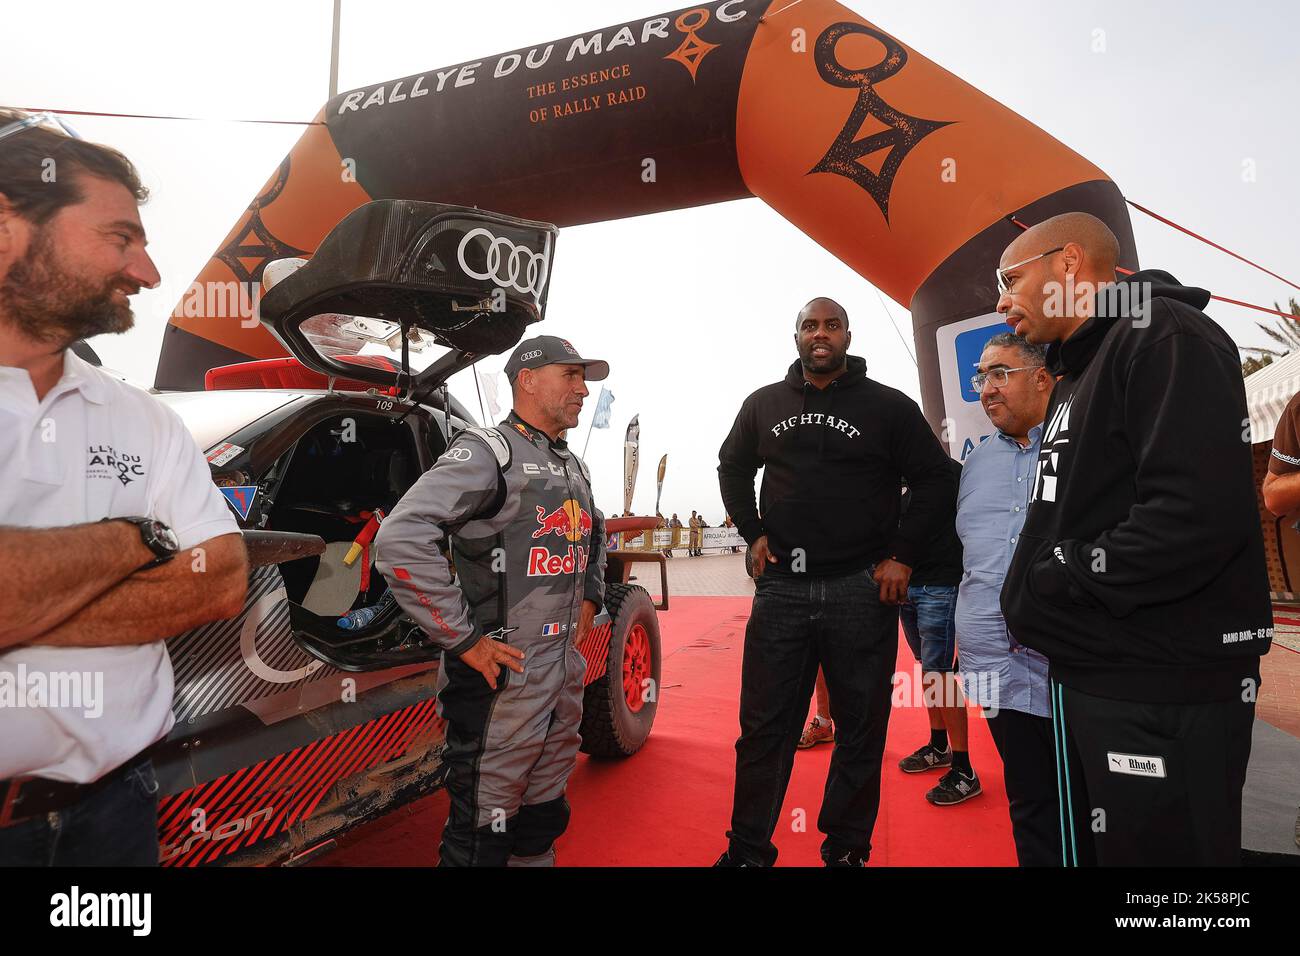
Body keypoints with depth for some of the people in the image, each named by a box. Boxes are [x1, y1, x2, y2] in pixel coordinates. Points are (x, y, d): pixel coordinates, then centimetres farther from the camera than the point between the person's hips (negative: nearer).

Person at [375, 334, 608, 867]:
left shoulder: (572, 467, 13)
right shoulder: (488, 453, -13)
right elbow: (400, 540, -24)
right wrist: (462, 639, -22)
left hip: (568, 674, 8)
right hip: (501, 677, -8)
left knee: (543, 820, 21)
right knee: (483, 833, 6)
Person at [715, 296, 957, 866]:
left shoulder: (888, 406, 3)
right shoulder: (764, 404, 10)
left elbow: (935, 482, 5)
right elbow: (732, 468, 23)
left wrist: (903, 556, -3)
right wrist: (753, 532, 11)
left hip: (861, 590, -1)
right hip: (780, 586, 2)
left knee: (861, 732, 9)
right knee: (764, 728, 8)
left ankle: (847, 849, 28)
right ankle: (748, 850, 23)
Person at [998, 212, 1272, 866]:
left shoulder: (1164, 338, -12)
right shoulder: (1078, 374, 18)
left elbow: (1199, 513, -25)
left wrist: (1050, 585, -16)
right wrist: (1029, 597, 4)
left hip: (1162, 690, -9)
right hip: (1089, 678, 9)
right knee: (1086, 848, 20)